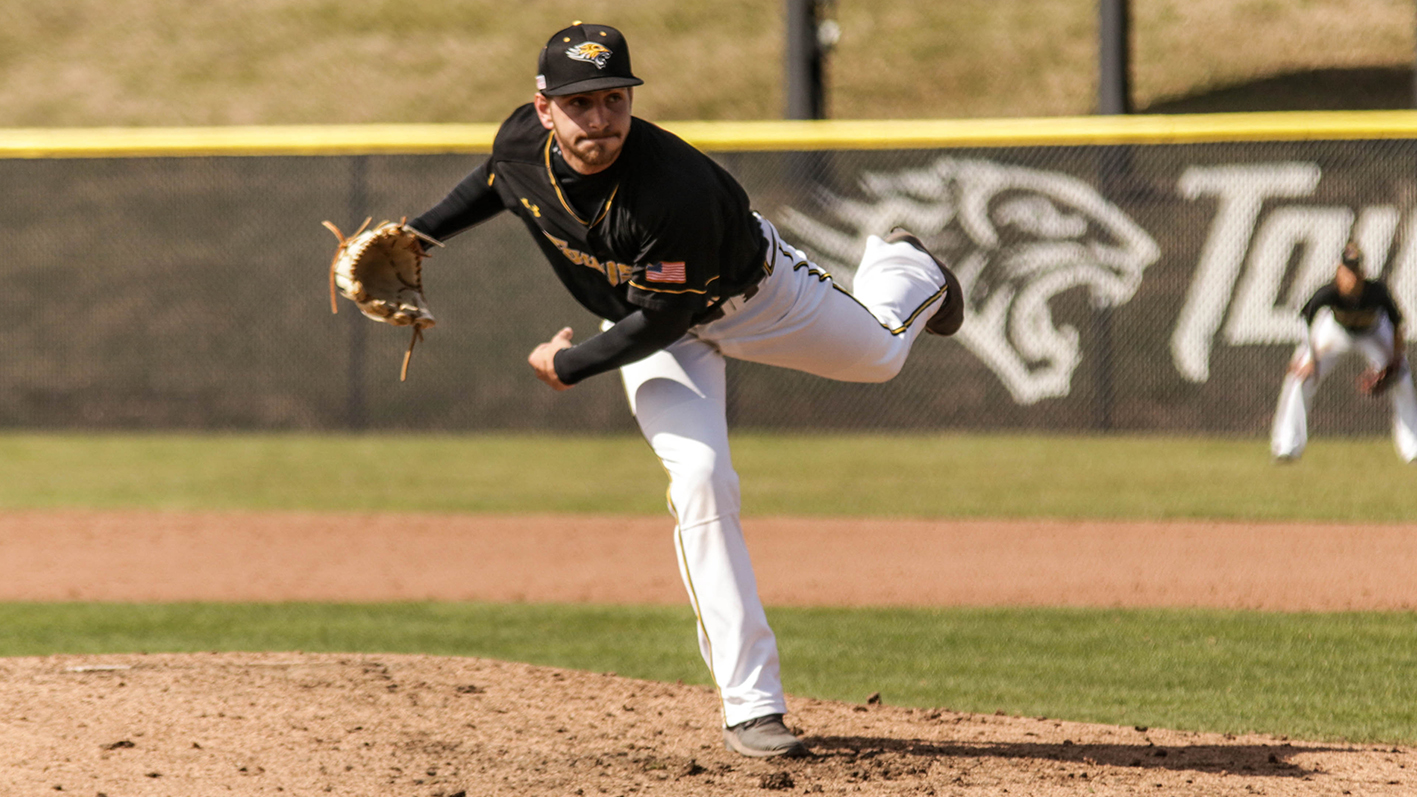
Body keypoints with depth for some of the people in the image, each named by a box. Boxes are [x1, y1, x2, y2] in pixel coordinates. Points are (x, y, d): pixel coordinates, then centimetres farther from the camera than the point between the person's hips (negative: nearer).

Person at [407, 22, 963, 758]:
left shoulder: (676, 189, -44)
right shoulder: (522, 144, -26)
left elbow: (661, 317, -33)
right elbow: (492, 184, 2)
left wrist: (570, 365, -26)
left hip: (754, 289, -2)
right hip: (651, 326, 3)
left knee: (877, 353, 23)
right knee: (700, 479, -18)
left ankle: (905, 271, 64)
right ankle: (749, 706, -15)